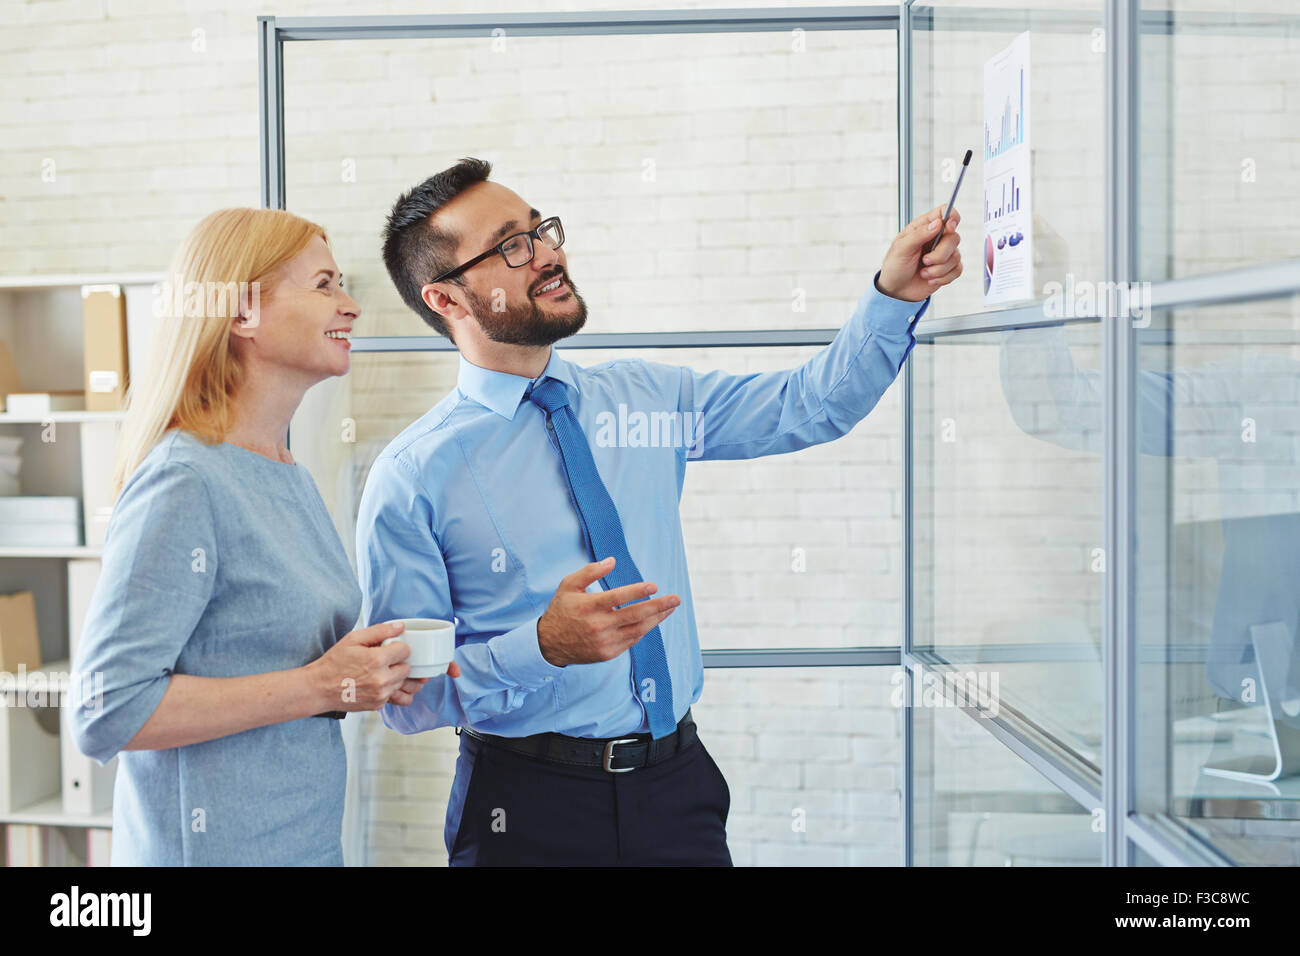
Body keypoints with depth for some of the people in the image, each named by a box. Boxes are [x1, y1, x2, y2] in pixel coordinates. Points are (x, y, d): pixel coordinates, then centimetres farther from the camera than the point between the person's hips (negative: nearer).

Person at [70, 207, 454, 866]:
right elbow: (106, 715, -23)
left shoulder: (291, 477, 8)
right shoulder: (184, 483, -18)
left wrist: (371, 674, -1)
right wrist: (319, 686, -21)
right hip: (213, 846, -8)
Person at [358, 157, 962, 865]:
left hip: (680, 788, 4)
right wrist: (543, 647, -27)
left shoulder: (645, 398, 5)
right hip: (530, 808, -4)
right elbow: (405, 695, -12)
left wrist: (895, 293, -6)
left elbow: (813, 404, 9)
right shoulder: (412, 479, -11)